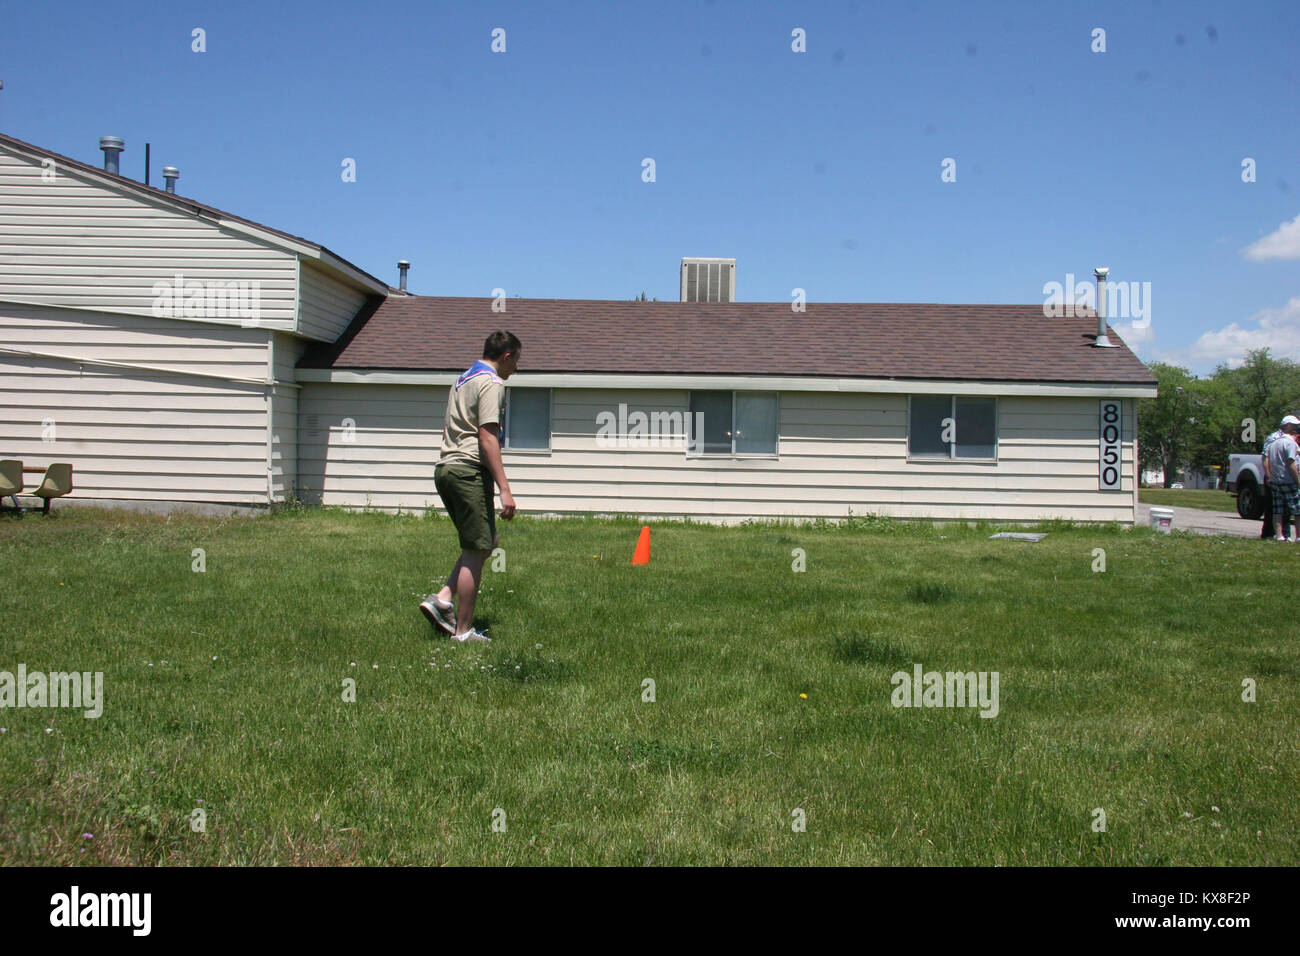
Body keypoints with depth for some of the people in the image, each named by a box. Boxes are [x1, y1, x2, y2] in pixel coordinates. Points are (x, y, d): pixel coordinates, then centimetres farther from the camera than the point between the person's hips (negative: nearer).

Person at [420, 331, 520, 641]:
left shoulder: (463, 379, 22)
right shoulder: (491, 383, -8)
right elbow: (487, 437, -17)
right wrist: (504, 489, -19)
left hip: (445, 468, 10)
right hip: (470, 471, -10)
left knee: (483, 545, 16)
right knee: (476, 551, -4)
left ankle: (442, 599, 3)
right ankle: (463, 631, 0)